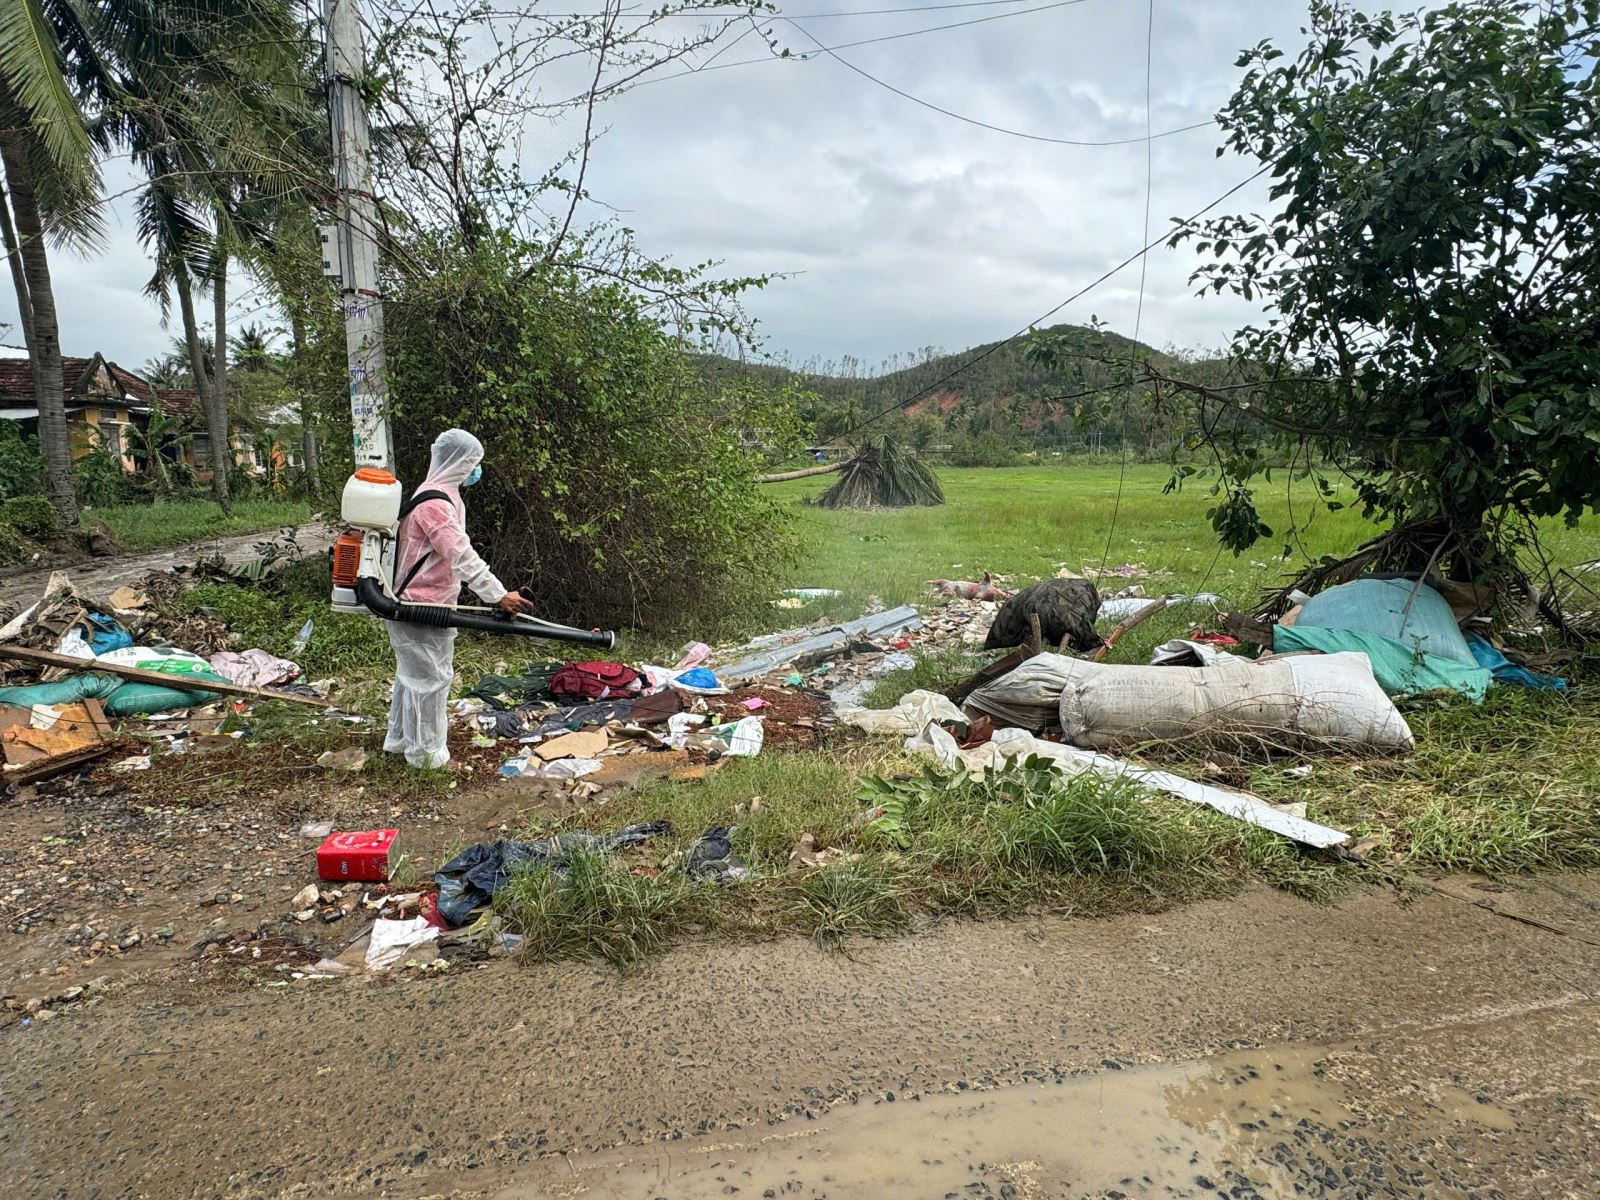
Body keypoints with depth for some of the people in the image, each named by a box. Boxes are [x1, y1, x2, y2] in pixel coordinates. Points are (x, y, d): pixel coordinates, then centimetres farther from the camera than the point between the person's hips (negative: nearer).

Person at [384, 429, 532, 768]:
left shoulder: (444, 495, 14)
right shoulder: (434, 502, -21)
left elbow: (458, 551, 21)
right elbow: (462, 555, -28)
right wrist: (499, 595, -28)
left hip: (419, 603, 11)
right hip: (423, 606, -11)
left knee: (413, 671, 20)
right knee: (431, 676, -1)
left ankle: (400, 737, 34)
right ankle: (424, 750, 10)